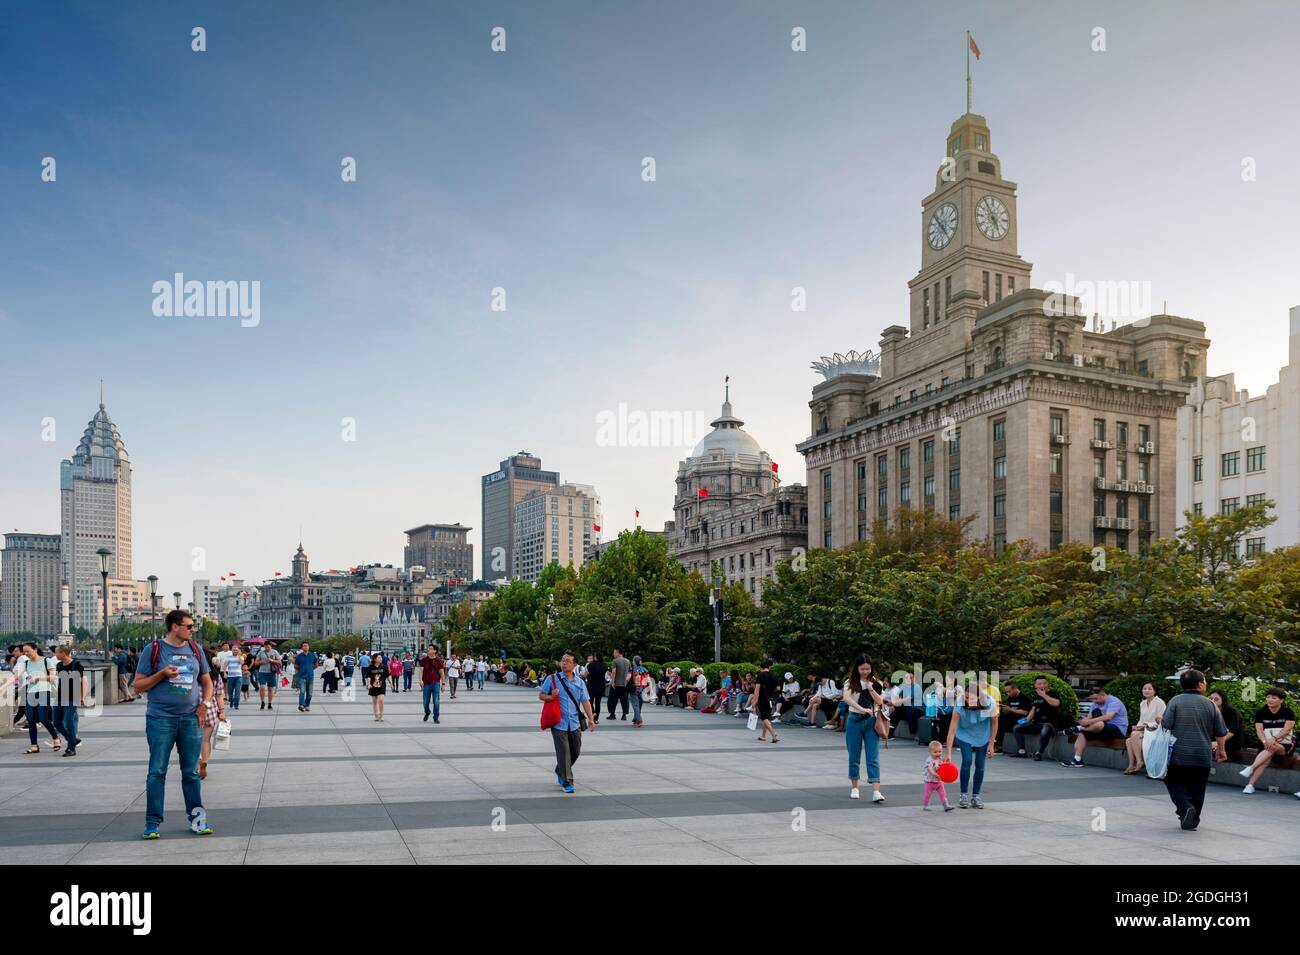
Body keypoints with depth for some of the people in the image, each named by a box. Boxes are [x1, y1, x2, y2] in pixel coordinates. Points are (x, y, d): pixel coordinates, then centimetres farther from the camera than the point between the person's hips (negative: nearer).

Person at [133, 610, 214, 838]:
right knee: (157, 772, 0)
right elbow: (138, 685, -1)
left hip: (191, 719, 4)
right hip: (160, 719, -3)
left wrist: (205, 702, 3)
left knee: (191, 772, 8)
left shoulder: (195, 650, 10)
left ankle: (196, 819, 16)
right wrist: (162, 674, -14)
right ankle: (152, 823, 9)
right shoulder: (153, 650, -2)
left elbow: (206, 681, 19)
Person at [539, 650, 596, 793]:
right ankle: (567, 782, 4)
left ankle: (560, 772, 36)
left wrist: (590, 719, -4)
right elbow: (541, 695, 5)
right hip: (558, 723, -4)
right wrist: (551, 697, -16)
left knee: (575, 752, 12)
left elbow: (585, 701, 5)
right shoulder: (552, 679, 0)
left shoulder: (579, 682, 8)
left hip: (575, 724, 4)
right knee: (563, 753, -6)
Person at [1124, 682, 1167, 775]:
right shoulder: (1142, 704, 16)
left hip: (1155, 731, -7)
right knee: (1128, 740, -21)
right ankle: (1131, 765, -25)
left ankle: (1140, 762, -25)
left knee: (1135, 735, -31)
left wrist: (1146, 725, -18)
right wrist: (1138, 726, -3)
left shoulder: (1159, 702, -7)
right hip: (1144, 730, 7)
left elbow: (1161, 722, -11)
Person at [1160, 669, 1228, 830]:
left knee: (1174, 782, 11)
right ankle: (1193, 820, 18)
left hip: (1178, 755, -2)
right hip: (1203, 756, 2)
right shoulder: (1209, 704, 1)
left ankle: (1185, 806, -12)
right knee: (1197, 789, 14)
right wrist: (1221, 750, 24)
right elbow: (1221, 733, 7)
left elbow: (1165, 726, -11)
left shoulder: (1176, 701, -6)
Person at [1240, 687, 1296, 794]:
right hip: (1267, 744, 2)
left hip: (1285, 745, -2)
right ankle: (1250, 785, -41)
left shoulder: (1288, 712, -3)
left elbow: (1286, 730, -14)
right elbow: (1259, 730, -4)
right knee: (1267, 758, -29)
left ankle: (1251, 768, -43)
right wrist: (1265, 741, -25)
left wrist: (1274, 739, -29)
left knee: (1272, 747, -35)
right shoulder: (1260, 712, 4)